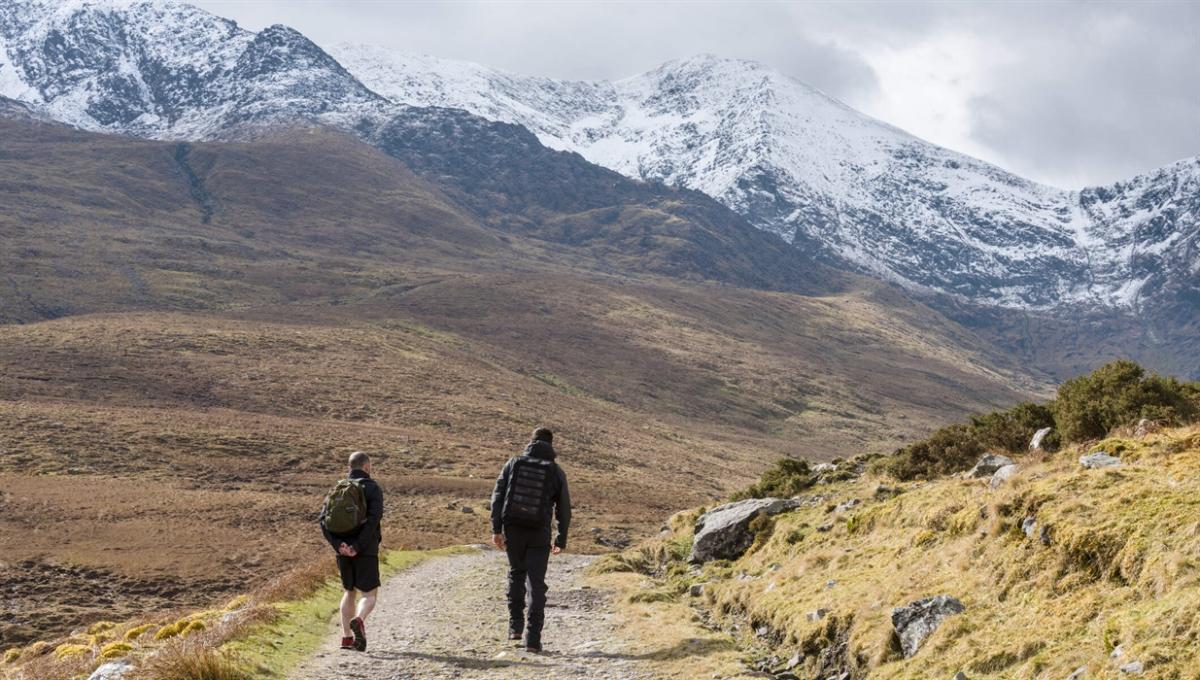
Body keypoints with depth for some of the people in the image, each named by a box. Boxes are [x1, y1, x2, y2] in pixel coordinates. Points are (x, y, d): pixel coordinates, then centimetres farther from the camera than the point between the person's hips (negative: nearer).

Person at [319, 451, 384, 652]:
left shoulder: (338, 488, 11)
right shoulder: (372, 488, -4)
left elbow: (324, 519, -1)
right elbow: (373, 519, -19)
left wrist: (338, 544, -10)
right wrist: (358, 546, -19)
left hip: (343, 551, 5)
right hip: (365, 552, -5)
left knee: (349, 591, 21)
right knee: (369, 595, 0)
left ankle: (346, 636, 17)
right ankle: (359, 620, -31)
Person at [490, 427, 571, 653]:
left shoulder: (513, 463, 5)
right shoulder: (555, 471, 3)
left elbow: (498, 497, -1)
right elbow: (564, 508, 4)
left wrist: (496, 529, -1)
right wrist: (561, 539, 13)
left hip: (512, 528, 1)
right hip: (539, 532, -1)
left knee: (516, 573, 23)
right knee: (536, 583, 1)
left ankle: (515, 625, 19)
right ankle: (533, 638, -6)